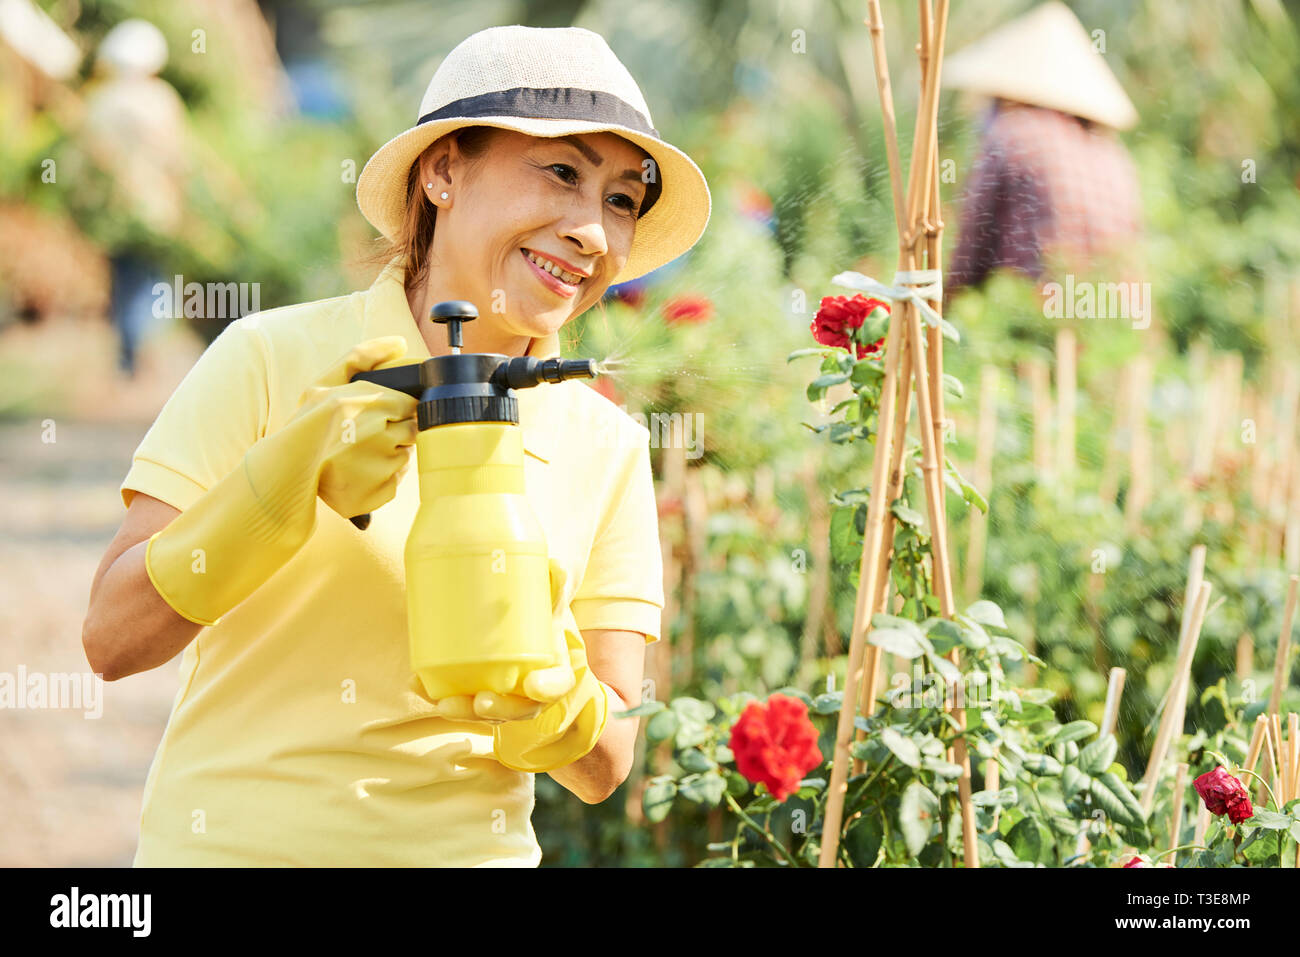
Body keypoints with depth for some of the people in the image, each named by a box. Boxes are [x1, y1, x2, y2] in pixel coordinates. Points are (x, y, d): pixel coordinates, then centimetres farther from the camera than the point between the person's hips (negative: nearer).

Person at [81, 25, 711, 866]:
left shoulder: (606, 449, 3)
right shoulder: (272, 361, -4)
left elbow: (604, 768, 2)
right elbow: (114, 638, -8)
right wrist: (293, 472, -18)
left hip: (467, 849, 2)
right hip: (226, 842, -2)